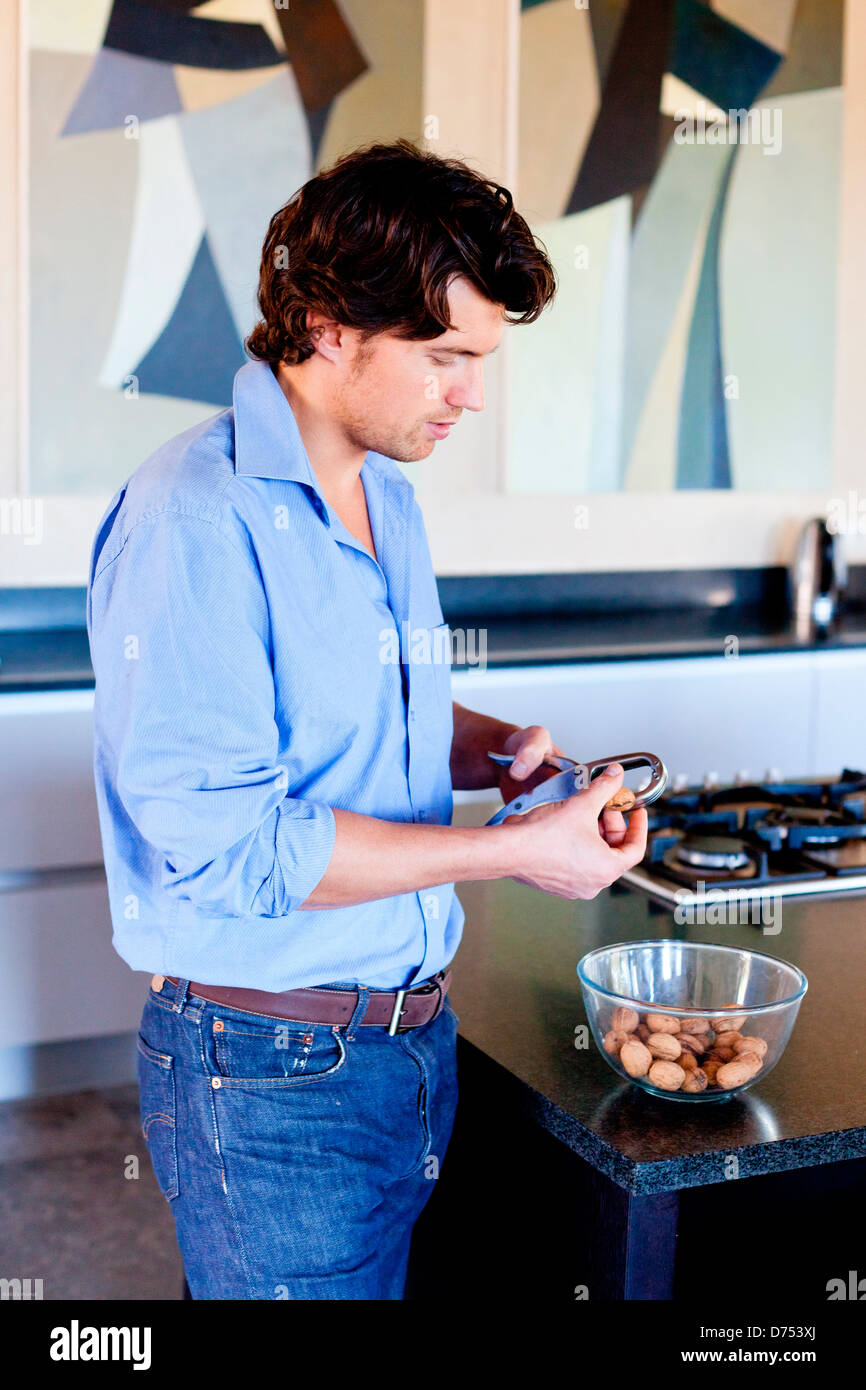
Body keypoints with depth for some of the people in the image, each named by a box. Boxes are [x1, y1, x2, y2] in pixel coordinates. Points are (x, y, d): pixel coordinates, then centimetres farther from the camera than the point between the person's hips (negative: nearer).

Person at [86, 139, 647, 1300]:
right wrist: (510, 850, -20)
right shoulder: (195, 520, -21)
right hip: (272, 1073, -8)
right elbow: (224, 849, -25)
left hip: (417, 1034, 8)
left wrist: (493, 747, 0)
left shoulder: (389, 497, 9)